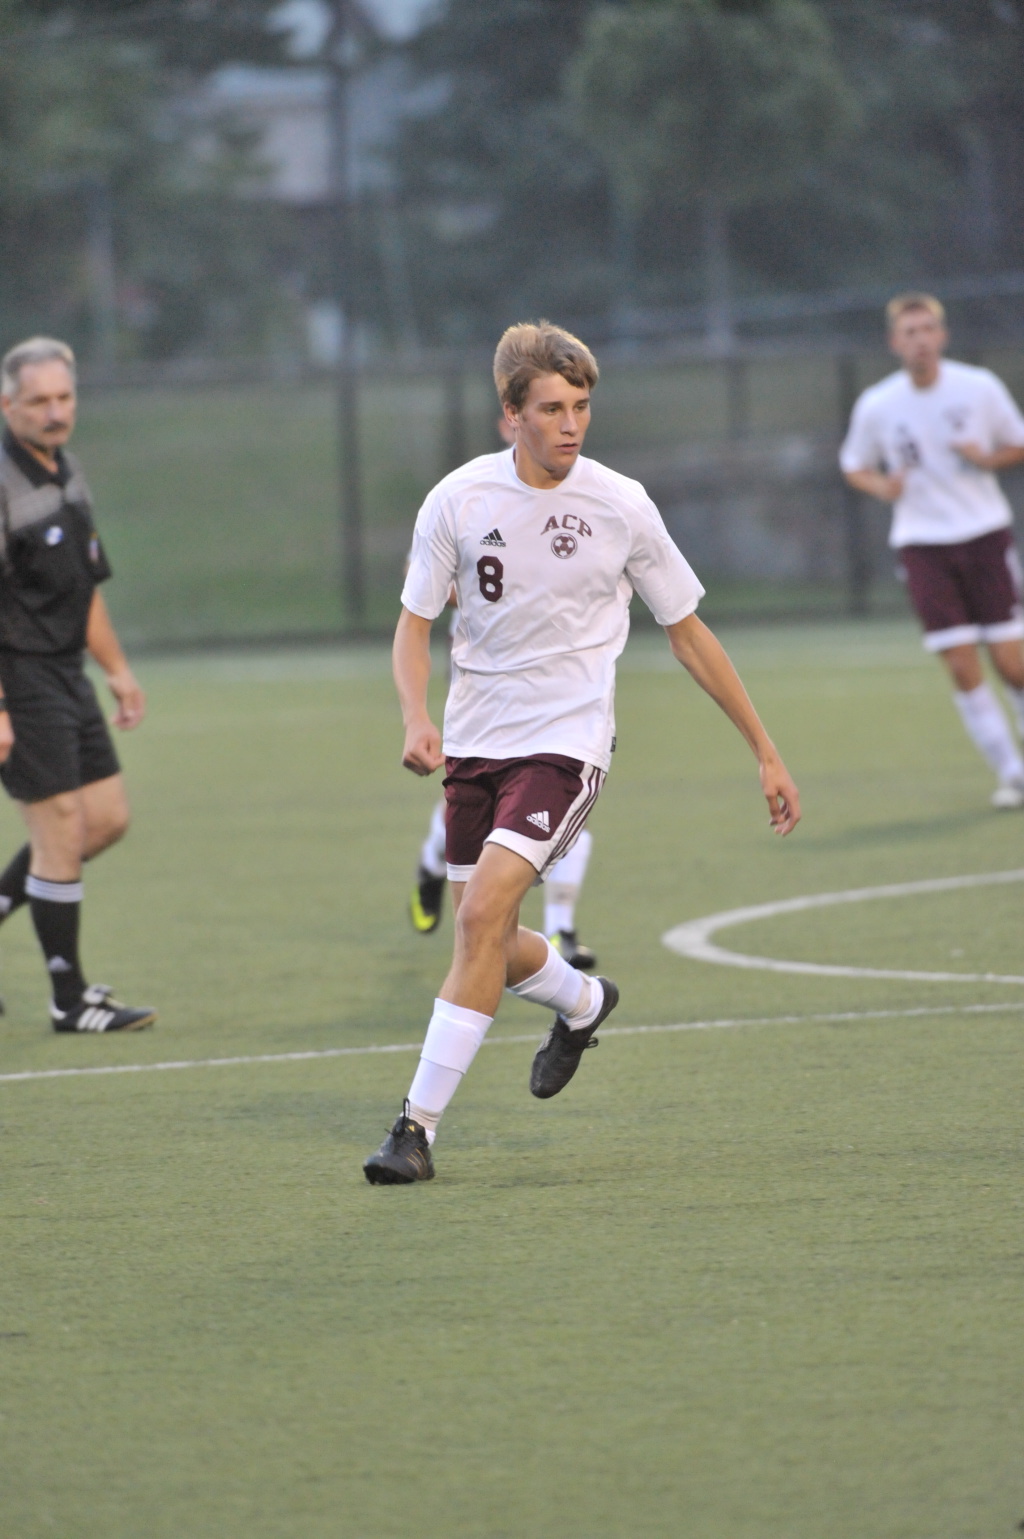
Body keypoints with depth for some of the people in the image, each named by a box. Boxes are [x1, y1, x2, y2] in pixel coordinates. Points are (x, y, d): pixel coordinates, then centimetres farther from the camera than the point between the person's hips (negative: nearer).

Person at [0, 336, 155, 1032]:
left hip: (67, 674, 9)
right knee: (62, 829, -6)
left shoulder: (67, 473, 11)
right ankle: (70, 999, 2)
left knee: (107, 818, 10)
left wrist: (118, 669, 24)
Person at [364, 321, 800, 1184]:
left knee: (484, 908, -21)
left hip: (568, 741, -3)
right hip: (477, 745, 3)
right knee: (487, 942, 8)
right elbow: (414, 624, 4)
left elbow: (687, 632, 4)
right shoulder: (459, 500, -5)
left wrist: (767, 755, 6)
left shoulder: (621, 507, -7)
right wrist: (417, 719, -16)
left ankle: (420, 1125, -17)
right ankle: (584, 1003, 44)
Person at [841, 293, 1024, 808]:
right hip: (922, 543, 0)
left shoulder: (980, 388, -4)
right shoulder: (876, 406, -3)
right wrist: (882, 486, -10)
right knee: (961, 665, -9)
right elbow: (854, 466, 11)